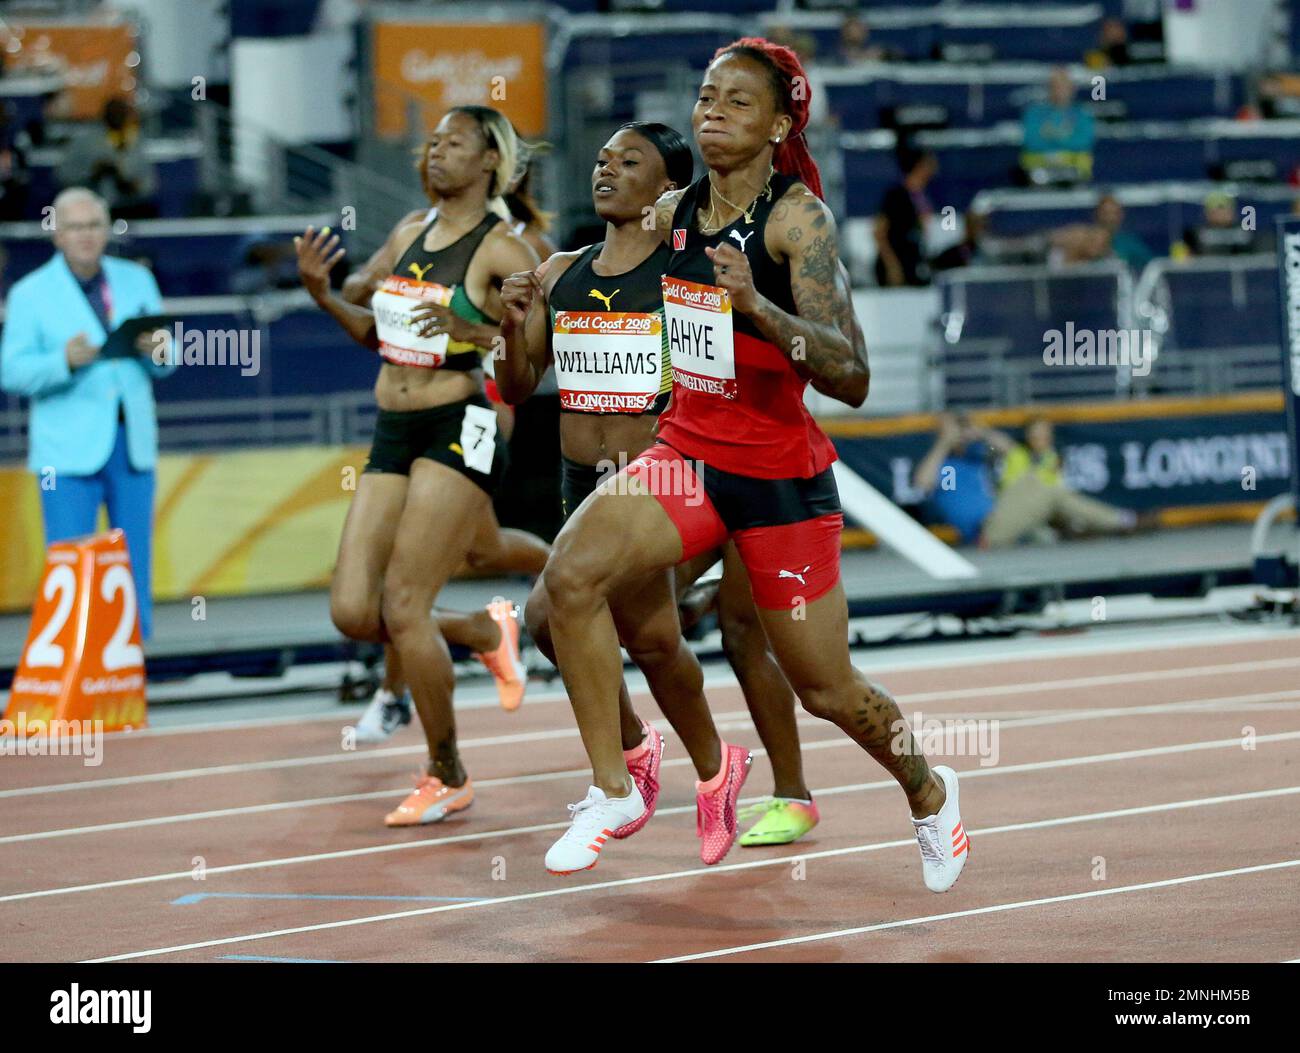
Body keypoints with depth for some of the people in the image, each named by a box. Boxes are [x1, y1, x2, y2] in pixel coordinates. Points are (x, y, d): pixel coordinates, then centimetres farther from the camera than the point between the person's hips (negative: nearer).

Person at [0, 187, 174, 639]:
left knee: (135, 564, 7)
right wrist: (64, 361, -25)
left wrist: (154, 349, -13)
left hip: (133, 444, 4)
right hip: (70, 450, -4)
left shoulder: (137, 281, 11)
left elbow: (166, 362, 11)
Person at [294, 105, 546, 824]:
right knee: (353, 612, -3)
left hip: (458, 432, -7)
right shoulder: (407, 238, 14)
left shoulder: (502, 251, -7)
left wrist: (476, 332, -25)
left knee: (403, 607, -12)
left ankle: (447, 777, 5)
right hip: (392, 435, 7)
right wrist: (320, 293, 9)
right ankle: (487, 635, 25)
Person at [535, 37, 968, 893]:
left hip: (781, 474, -5)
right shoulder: (673, 213, 2)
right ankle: (613, 792, -9)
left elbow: (851, 379, -27)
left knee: (826, 689, 7)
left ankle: (929, 794, 39)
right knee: (572, 573, -21)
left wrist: (757, 307, -38)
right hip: (689, 450, 5)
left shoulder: (800, 219, -17)